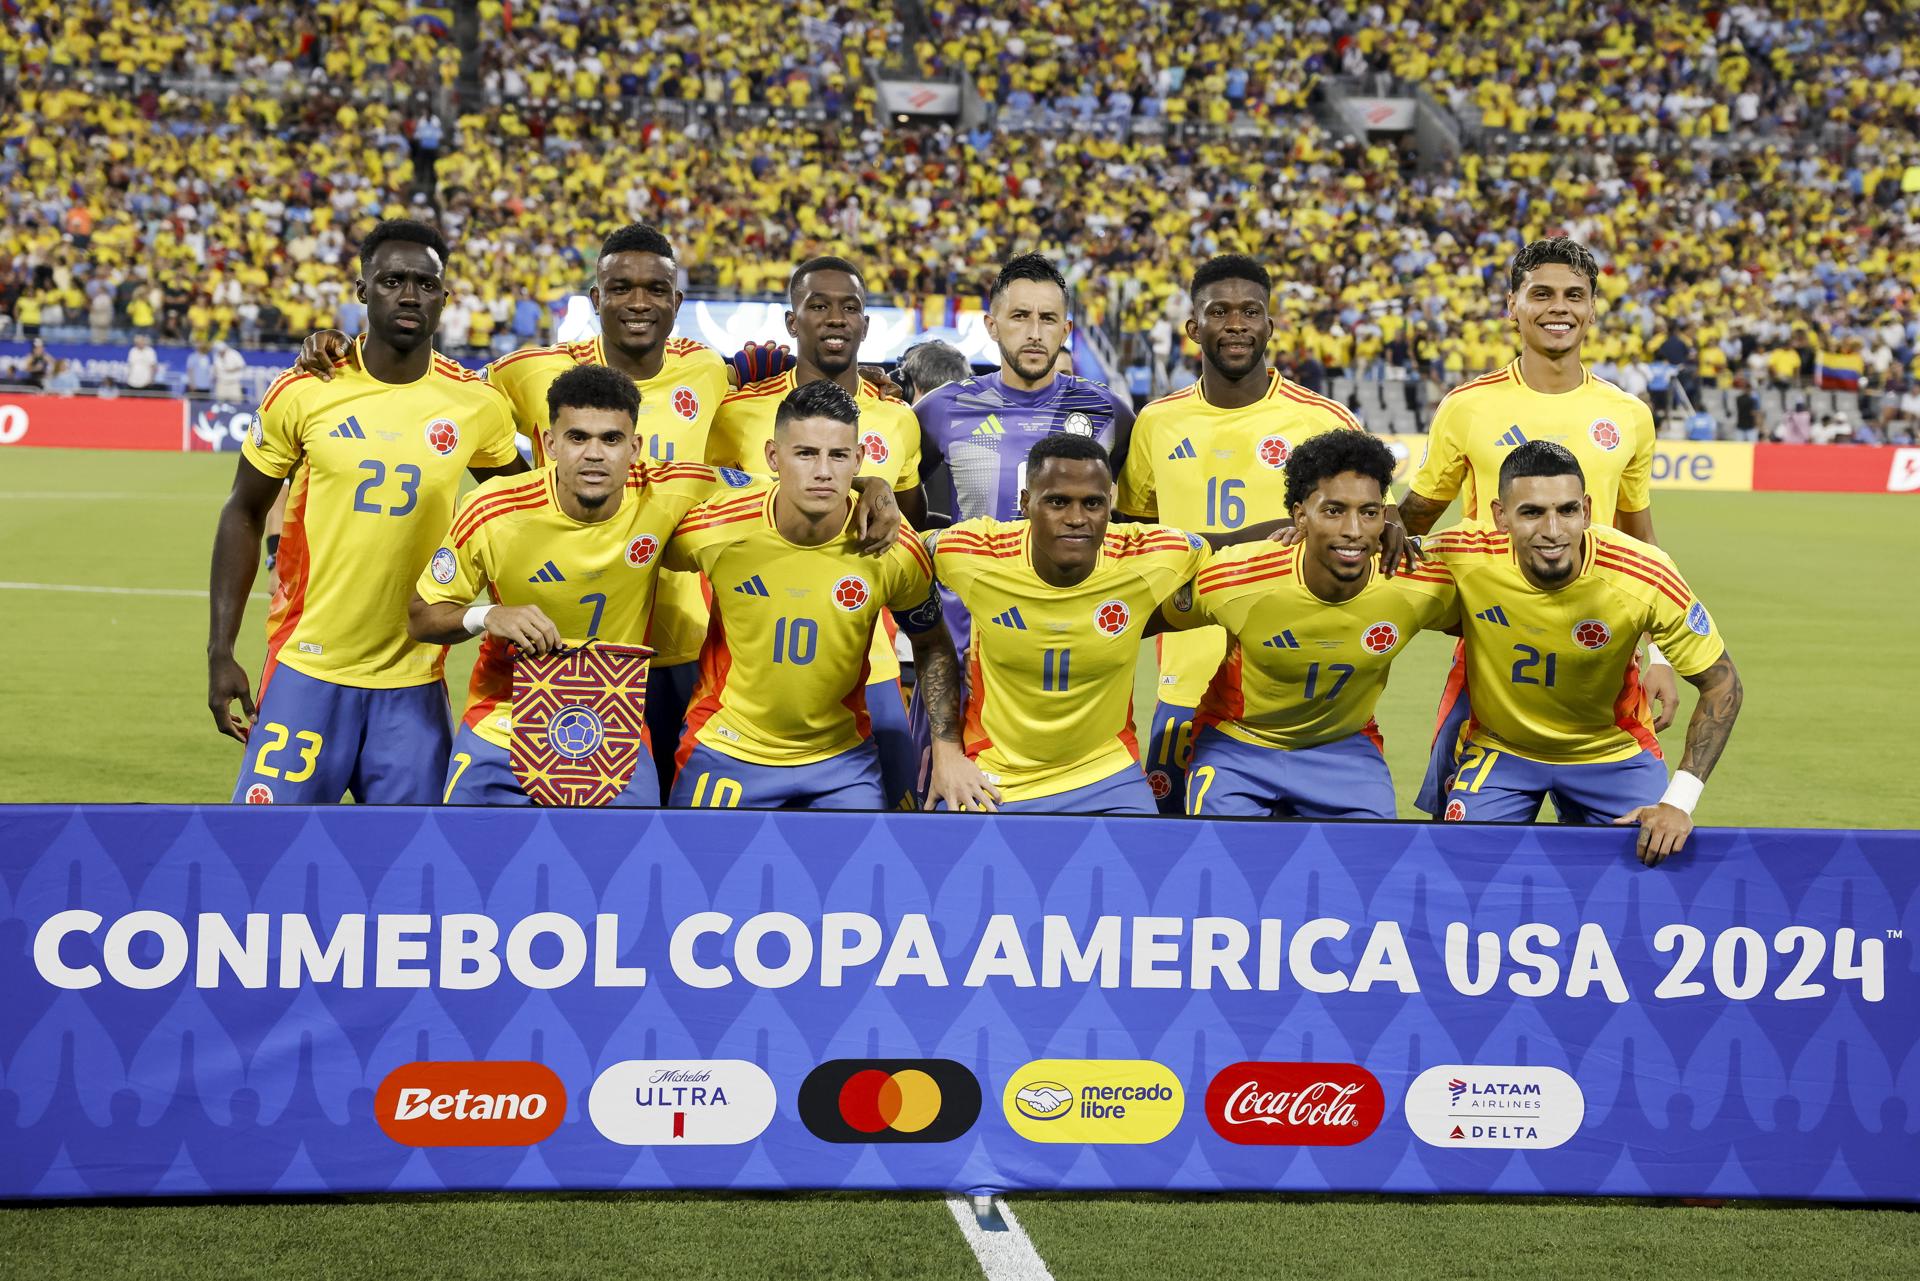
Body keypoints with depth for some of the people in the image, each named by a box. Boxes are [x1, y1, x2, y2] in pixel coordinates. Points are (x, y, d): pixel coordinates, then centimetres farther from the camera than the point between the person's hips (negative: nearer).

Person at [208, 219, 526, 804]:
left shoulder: (476, 405, 0)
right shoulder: (303, 393, -4)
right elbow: (243, 515, 5)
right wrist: (220, 652, 0)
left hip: (413, 681, 2)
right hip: (308, 668, -2)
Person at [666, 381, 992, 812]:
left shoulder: (895, 551, -15)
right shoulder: (715, 530, -18)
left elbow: (932, 646, 3)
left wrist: (947, 749, -4)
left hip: (840, 759, 0)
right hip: (725, 749, 0)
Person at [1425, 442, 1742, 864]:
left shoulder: (1645, 579, -28)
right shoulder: (1462, 556, -27)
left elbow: (1722, 684, -16)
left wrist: (1678, 803, -22)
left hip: (1612, 751, 0)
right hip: (1498, 747, 0)